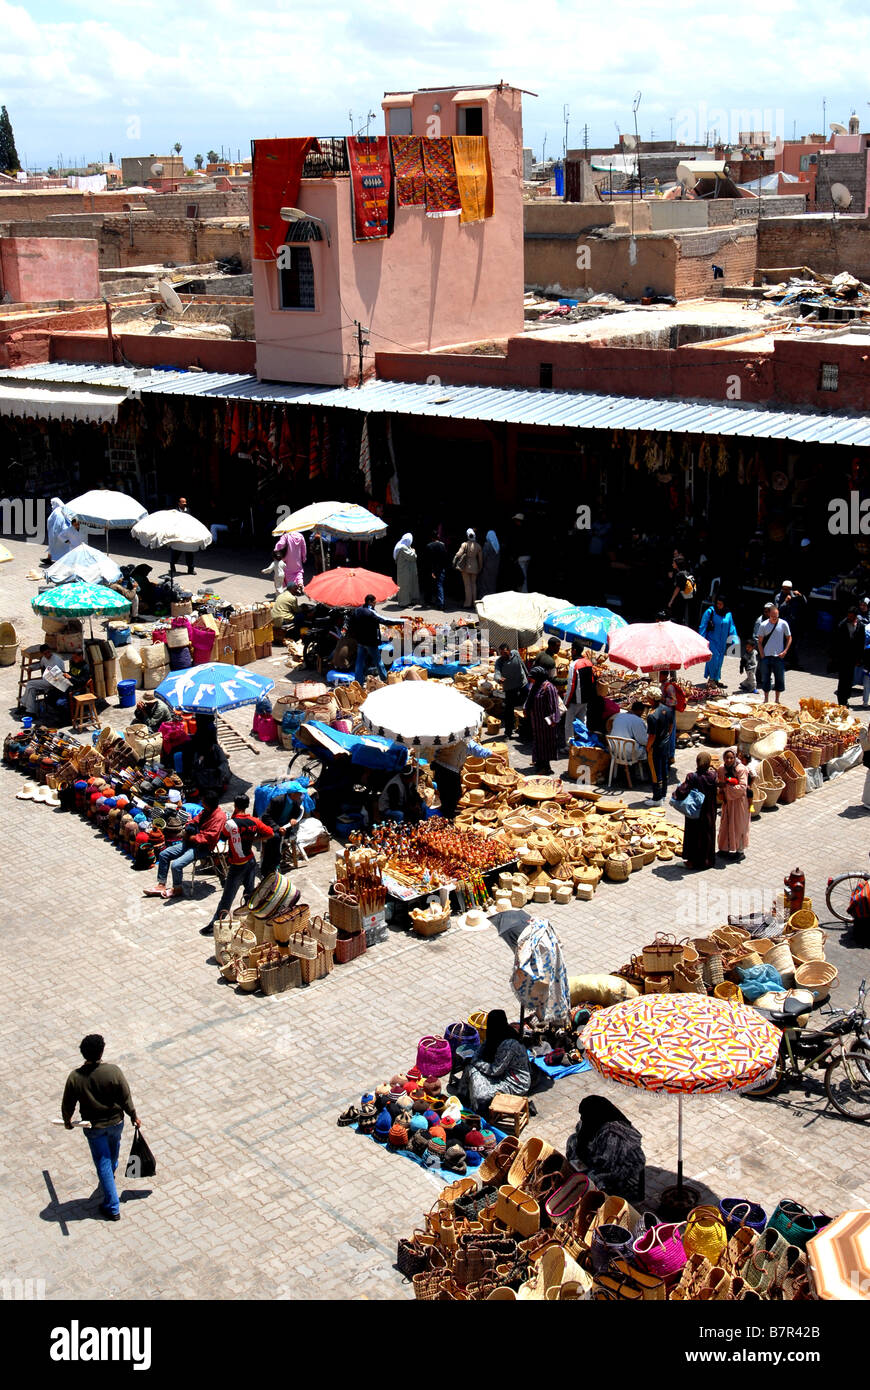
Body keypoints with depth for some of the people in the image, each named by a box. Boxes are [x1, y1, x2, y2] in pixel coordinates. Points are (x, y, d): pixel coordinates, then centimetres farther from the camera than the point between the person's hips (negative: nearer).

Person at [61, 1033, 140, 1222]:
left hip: (93, 1128, -1)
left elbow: (67, 1105, -9)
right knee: (113, 1148, 33)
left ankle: (112, 1208, 16)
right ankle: (112, 1171, 65)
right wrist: (134, 1116, 5)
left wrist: (67, 1121, 12)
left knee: (103, 1165, 11)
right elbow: (126, 1098, -13)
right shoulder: (114, 1071, -24)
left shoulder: (75, 1077, -22)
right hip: (116, 1122, 1)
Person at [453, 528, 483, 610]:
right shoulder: (478, 546, 1)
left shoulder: (465, 544, -10)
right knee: (474, 584, 13)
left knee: (467, 585, 1)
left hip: (466, 566, -3)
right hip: (474, 567, 3)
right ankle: (474, 602, 14)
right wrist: (480, 568, 16)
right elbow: (480, 558, 6)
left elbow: (459, 554, -19)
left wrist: (454, 563, -12)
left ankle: (468, 603, 1)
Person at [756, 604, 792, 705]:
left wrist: (785, 651, -4)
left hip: (779, 656, 0)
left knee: (780, 679, 4)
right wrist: (762, 655, -4)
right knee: (765, 679, 5)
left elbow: (789, 638, 8)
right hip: (766, 656, 0)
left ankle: (777, 700, 16)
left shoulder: (783, 624, -2)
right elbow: (760, 642, 3)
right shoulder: (764, 625, -2)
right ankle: (766, 700, 17)